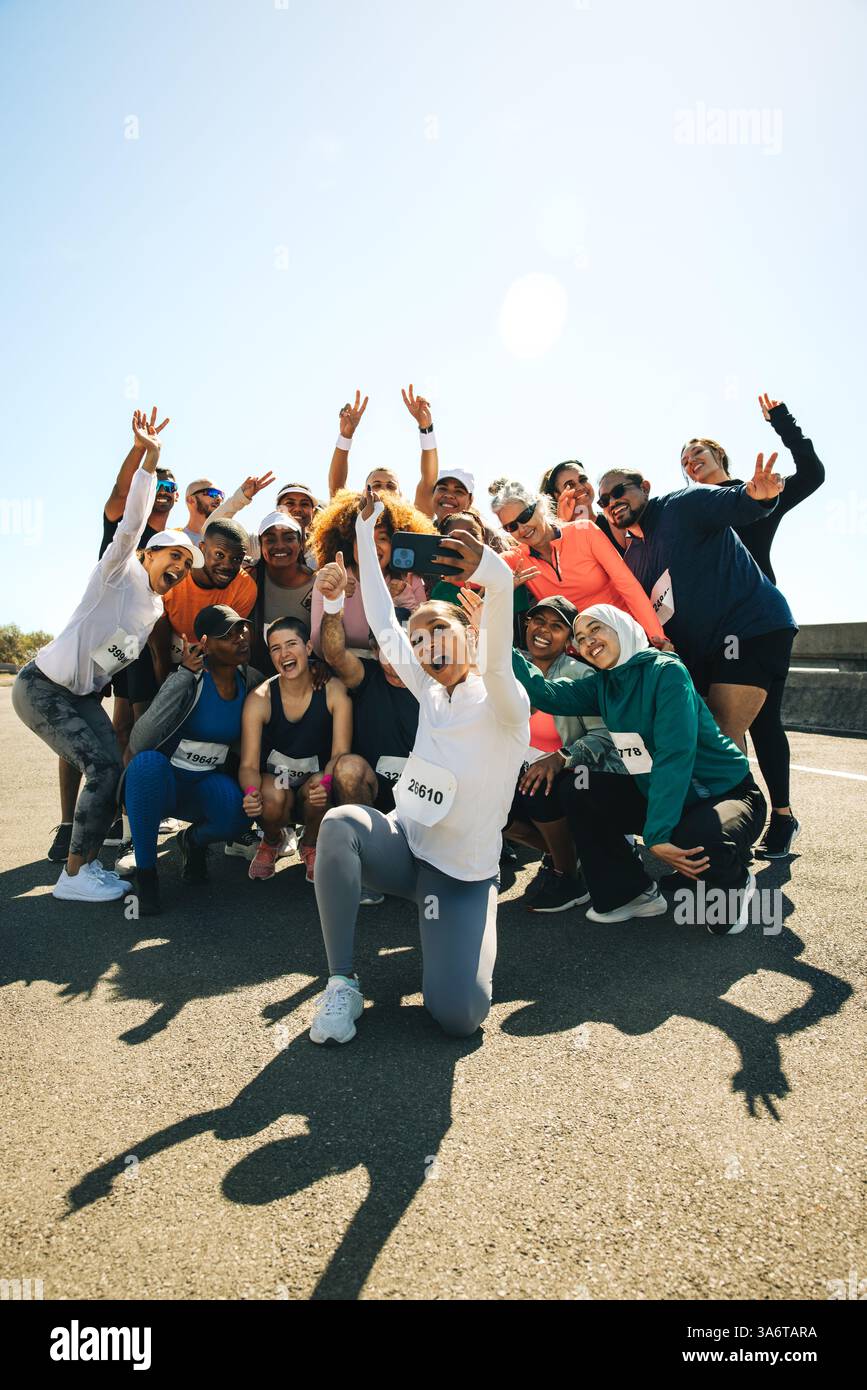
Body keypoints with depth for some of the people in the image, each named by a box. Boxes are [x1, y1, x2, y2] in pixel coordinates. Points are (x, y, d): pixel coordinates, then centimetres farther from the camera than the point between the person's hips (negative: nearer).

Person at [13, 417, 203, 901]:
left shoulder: (157, 609, 7)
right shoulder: (121, 573, -13)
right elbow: (131, 525, -29)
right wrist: (150, 459, -38)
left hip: (84, 696, 8)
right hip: (42, 686, -8)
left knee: (115, 769, -4)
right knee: (101, 767, -18)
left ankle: (90, 863, 10)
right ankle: (73, 875, -6)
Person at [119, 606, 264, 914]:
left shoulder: (253, 681, -3)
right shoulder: (190, 680, -19)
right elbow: (139, 743, -33)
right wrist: (184, 673, -34)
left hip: (206, 787, 3)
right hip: (161, 782, -3)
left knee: (237, 814, -32)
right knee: (148, 762, -38)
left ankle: (194, 841, 6)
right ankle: (145, 871, -19)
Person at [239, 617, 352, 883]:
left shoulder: (334, 690, -16)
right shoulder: (259, 699, -16)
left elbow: (340, 753, -18)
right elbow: (249, 765, -17)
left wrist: (325, 781, -41)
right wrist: (251, 792, -41)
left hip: (316, 775, 0)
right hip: (275, 775, 0)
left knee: (318, 792, -35)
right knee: (273, 797, -34)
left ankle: (310, 845, 3)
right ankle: (271, 842, 6)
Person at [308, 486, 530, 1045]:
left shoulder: (503, 705, -12)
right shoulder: (431, 696, 4)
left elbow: (496, 661, -36)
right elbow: (385, 626, 3)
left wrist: (496, 580, -56)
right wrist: (366, 535, 0)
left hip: (463, 876, -4)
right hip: (405, 848, 4)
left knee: (458, 1015, -23)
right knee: (341, 822, -30)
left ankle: (458, 938, 13)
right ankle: (343, 980, -15)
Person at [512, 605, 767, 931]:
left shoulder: (666, 671, -20)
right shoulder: (602, 684, 2)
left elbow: (674, 756, -29)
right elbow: (548, 694, -14)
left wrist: (656, 835, -35)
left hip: (725, 792, -7)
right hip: (657, 793, 7)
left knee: (696, 841, -37)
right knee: (578, 792, -4)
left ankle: (735, 883, 2)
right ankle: (634, 893, 6)